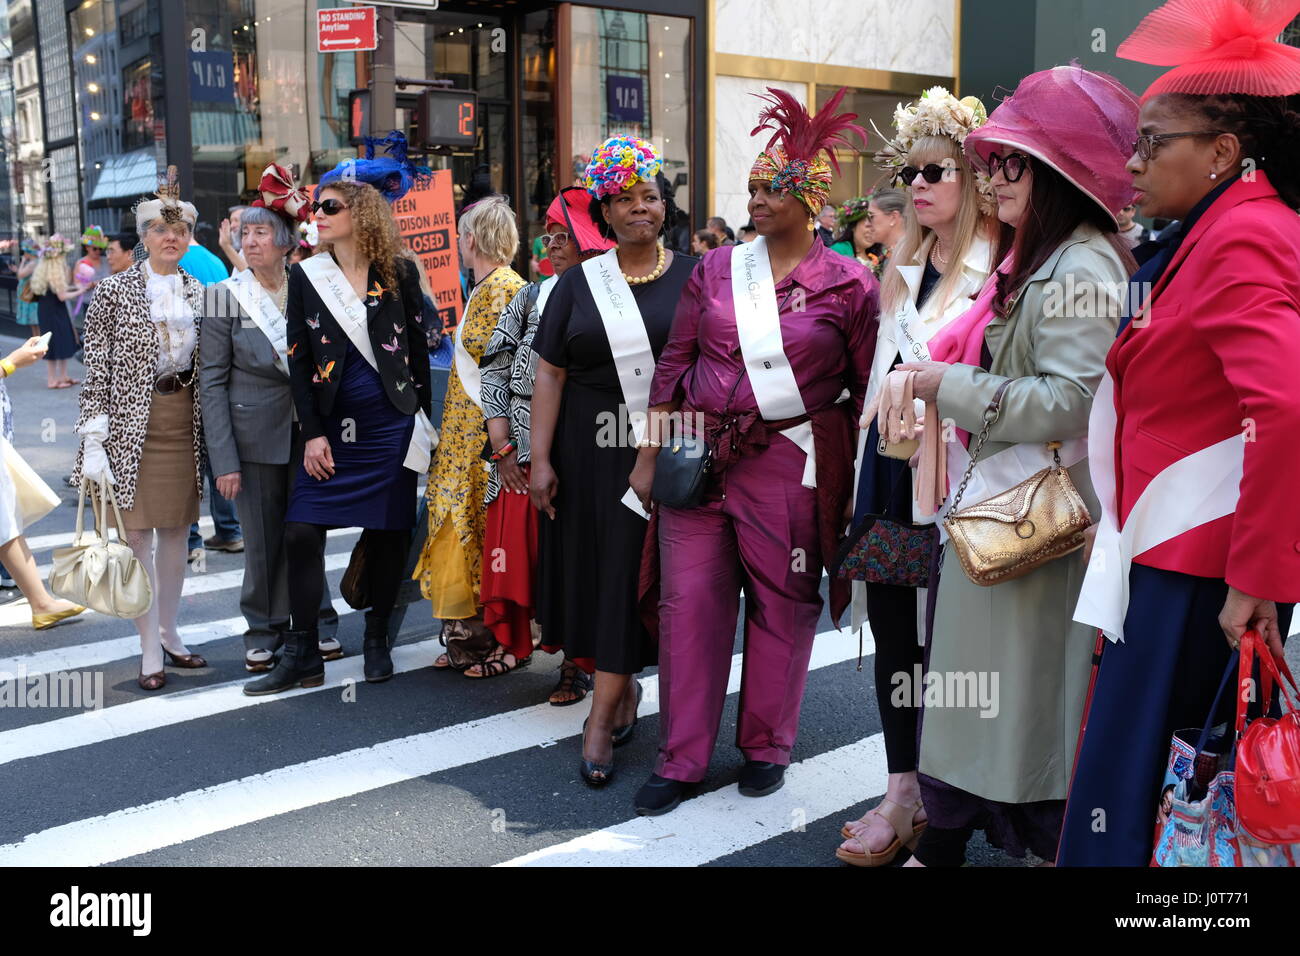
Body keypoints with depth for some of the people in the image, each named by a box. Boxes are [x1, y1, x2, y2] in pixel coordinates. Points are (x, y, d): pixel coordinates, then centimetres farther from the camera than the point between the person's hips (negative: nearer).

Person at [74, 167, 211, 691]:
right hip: (132, 422, -4)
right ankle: (150, 649, 5)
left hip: (184, 423, 4)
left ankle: (169, 632, 24)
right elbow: (95, 368, -6)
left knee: (176, 530, 10)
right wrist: (94, 439, -12)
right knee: (139, 531, -2)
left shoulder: (197, 293, 10)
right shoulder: (115, 290, -3)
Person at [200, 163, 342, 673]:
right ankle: (264, 632, 22)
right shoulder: (225, 295, -3)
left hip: (307, 433, 2)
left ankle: (314, 623, 24)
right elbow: (212, 381, -5)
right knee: (263, 538, 5)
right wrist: (224, 459, -11)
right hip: (256, 434, -2)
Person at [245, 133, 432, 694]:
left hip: (391, 427, -1)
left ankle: (376, 641, 22)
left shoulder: (398, 272, 1)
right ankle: (302, 656, 5)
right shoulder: (306, 276, 3)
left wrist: (420, 421, 3)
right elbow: (299, 361, 2)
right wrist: (312, 433, -5)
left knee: (387, 535, 5)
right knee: (301, 533, -6)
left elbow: (417, 349, 5)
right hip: (331, 428, 1)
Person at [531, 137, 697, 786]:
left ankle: (602, 718, 7)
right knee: (599, 574, 8)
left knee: (638, 575, -1)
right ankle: (624, 690, 31)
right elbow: (550, 373, 3)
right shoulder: (579, 284, 6)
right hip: (592, 454, 2)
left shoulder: (692, 278, 4)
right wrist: (541, 459, -4)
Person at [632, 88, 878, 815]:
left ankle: (767, 747, 28)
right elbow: (674, 364, 9)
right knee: (691, 600, 4)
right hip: (700, 456, 3)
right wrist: (650, 454, 6)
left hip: (791, 464, -2)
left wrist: (861, 480, -2)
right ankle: (681, 759, 16)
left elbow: (867, 390, 1)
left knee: (782, 605, 8)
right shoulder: (717, 270, 6)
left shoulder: (849, 285, -2)